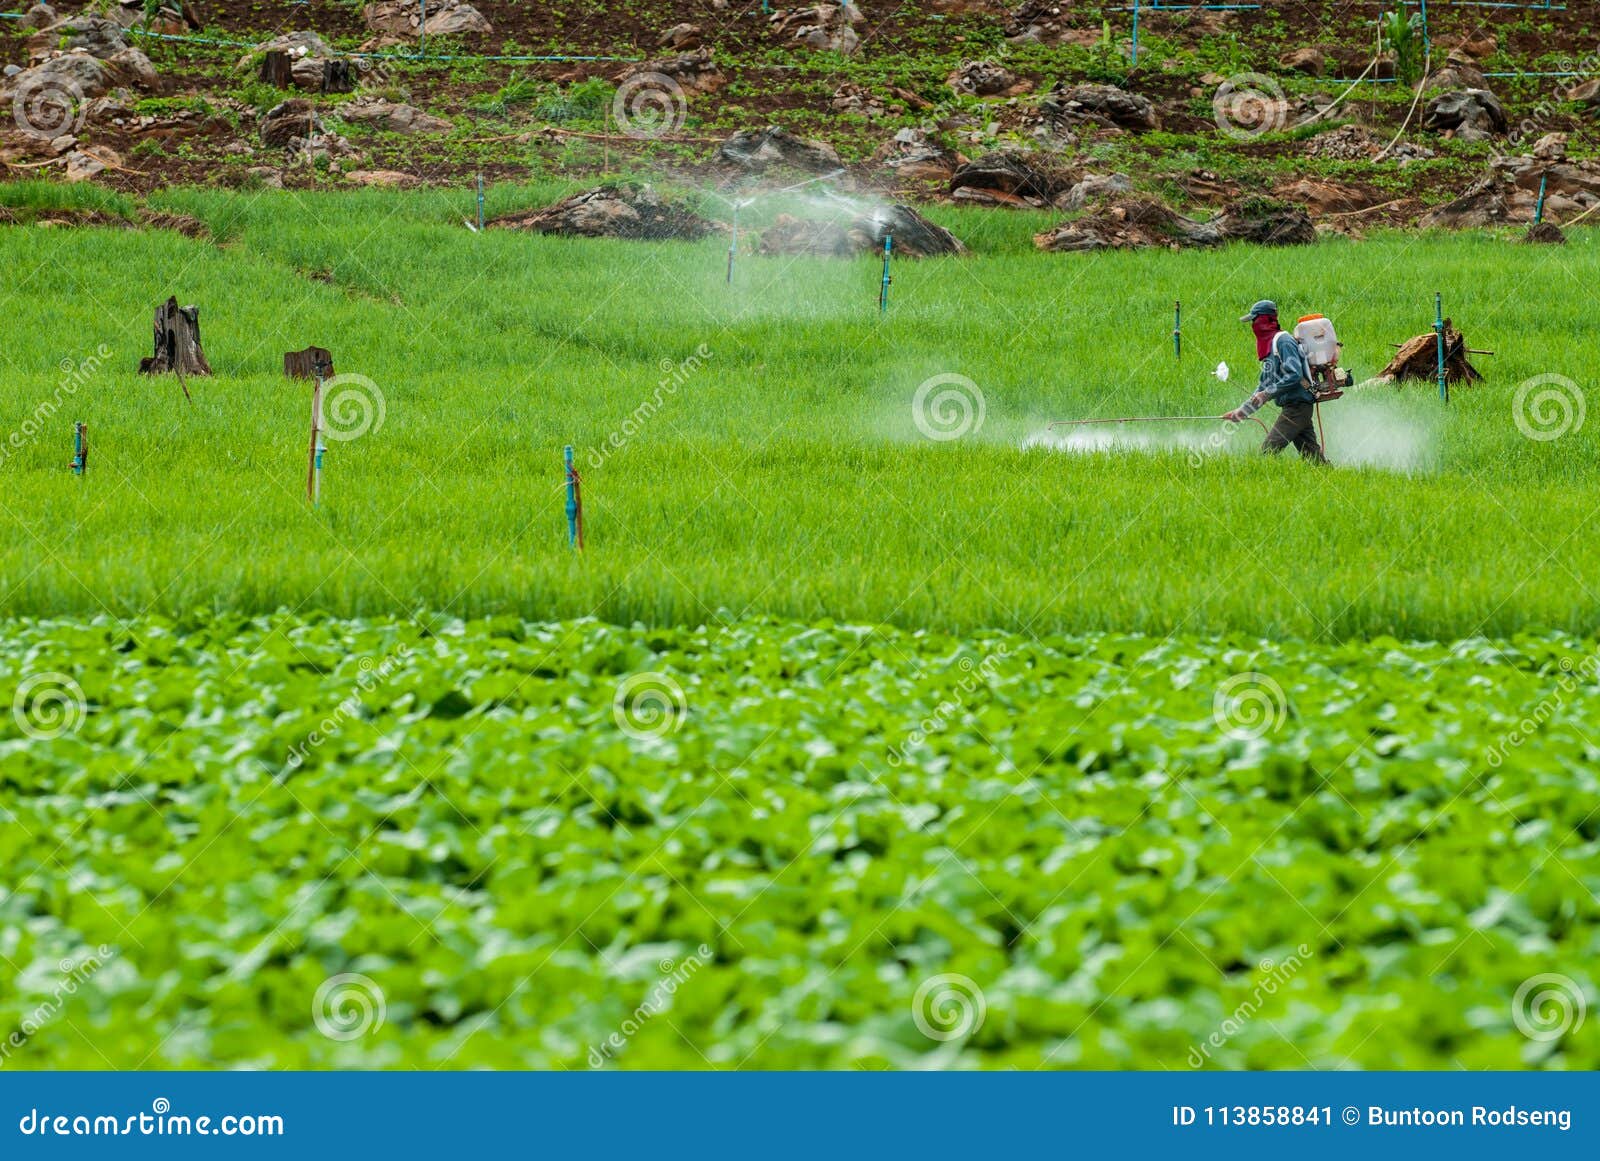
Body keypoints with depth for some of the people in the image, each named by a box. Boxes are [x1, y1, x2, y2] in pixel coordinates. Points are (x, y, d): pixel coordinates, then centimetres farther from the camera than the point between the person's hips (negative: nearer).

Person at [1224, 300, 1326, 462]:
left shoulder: (1283, 342, -12)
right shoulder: (1268, 347, 18)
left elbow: (1295, 376, -23)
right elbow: (1265, 386, 23)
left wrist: (1267, 393, -22)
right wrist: (1242, 411, 19)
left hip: (1298, 405, -10)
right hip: (1290, 407, 10)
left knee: (1269, 450, -15)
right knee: (1311, 456, 8)